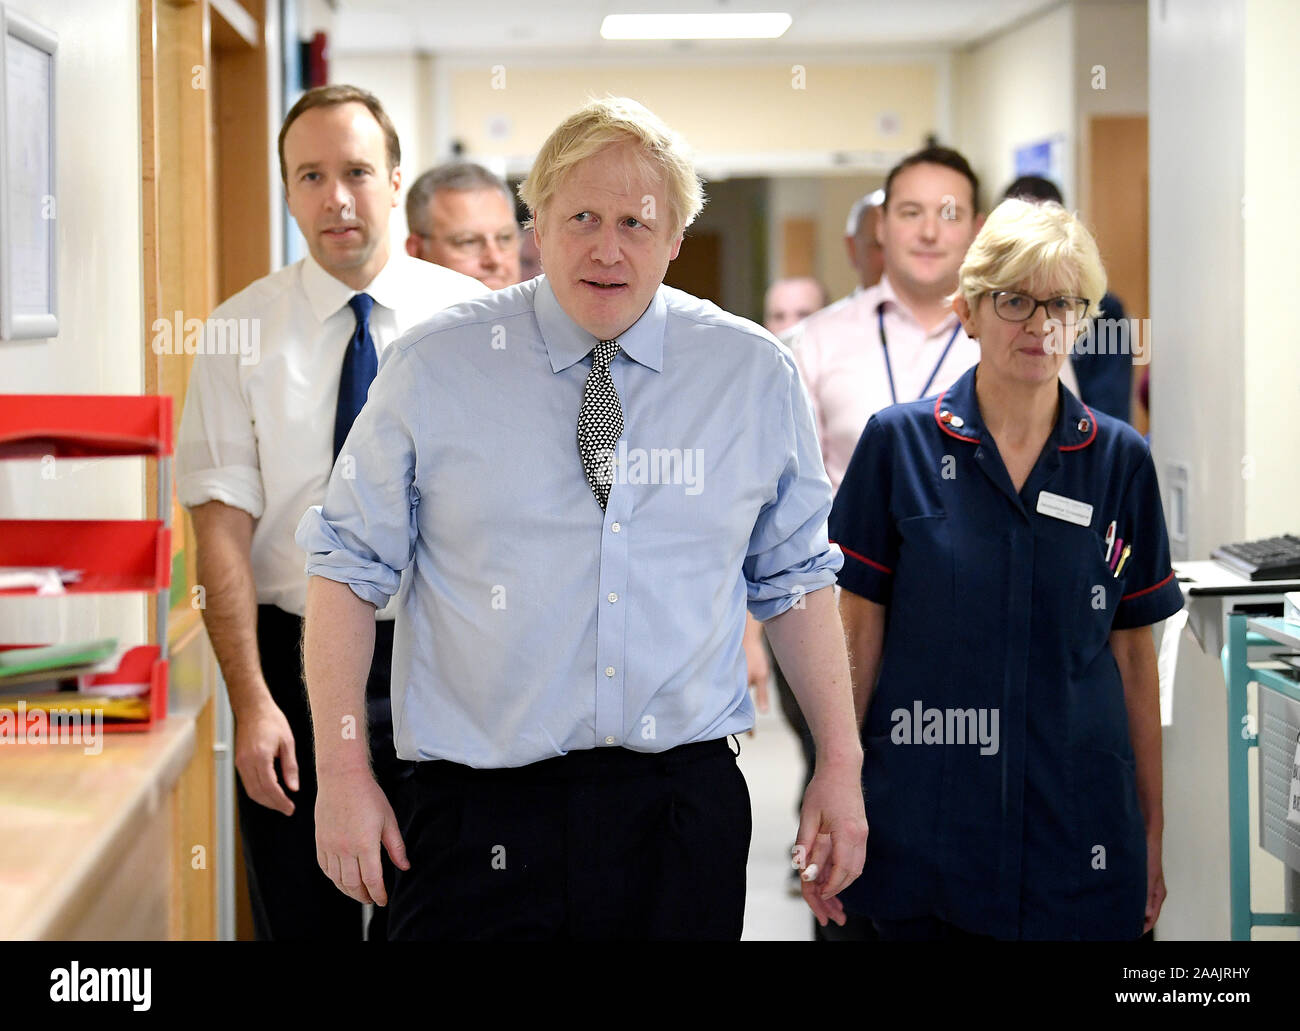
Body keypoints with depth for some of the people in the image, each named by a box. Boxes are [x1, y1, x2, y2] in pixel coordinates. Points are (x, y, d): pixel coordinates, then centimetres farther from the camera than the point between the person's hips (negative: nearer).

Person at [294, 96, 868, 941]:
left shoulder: (757, 377, 5)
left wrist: (840, 765, 7)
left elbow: (796, 579, 11)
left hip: (686, 807, 2)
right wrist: (343, 772, -4)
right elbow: (350, 569, 2)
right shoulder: (433, 371, -1)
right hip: (481, 821, -1)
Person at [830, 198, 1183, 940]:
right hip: (926, 836, -1)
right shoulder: (900, 442, -2)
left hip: (1078, 833, 1)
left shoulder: (1121, 460, 3)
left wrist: (1152, 832, 6)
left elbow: (1134, 653, 6)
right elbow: (861, 633, 0)